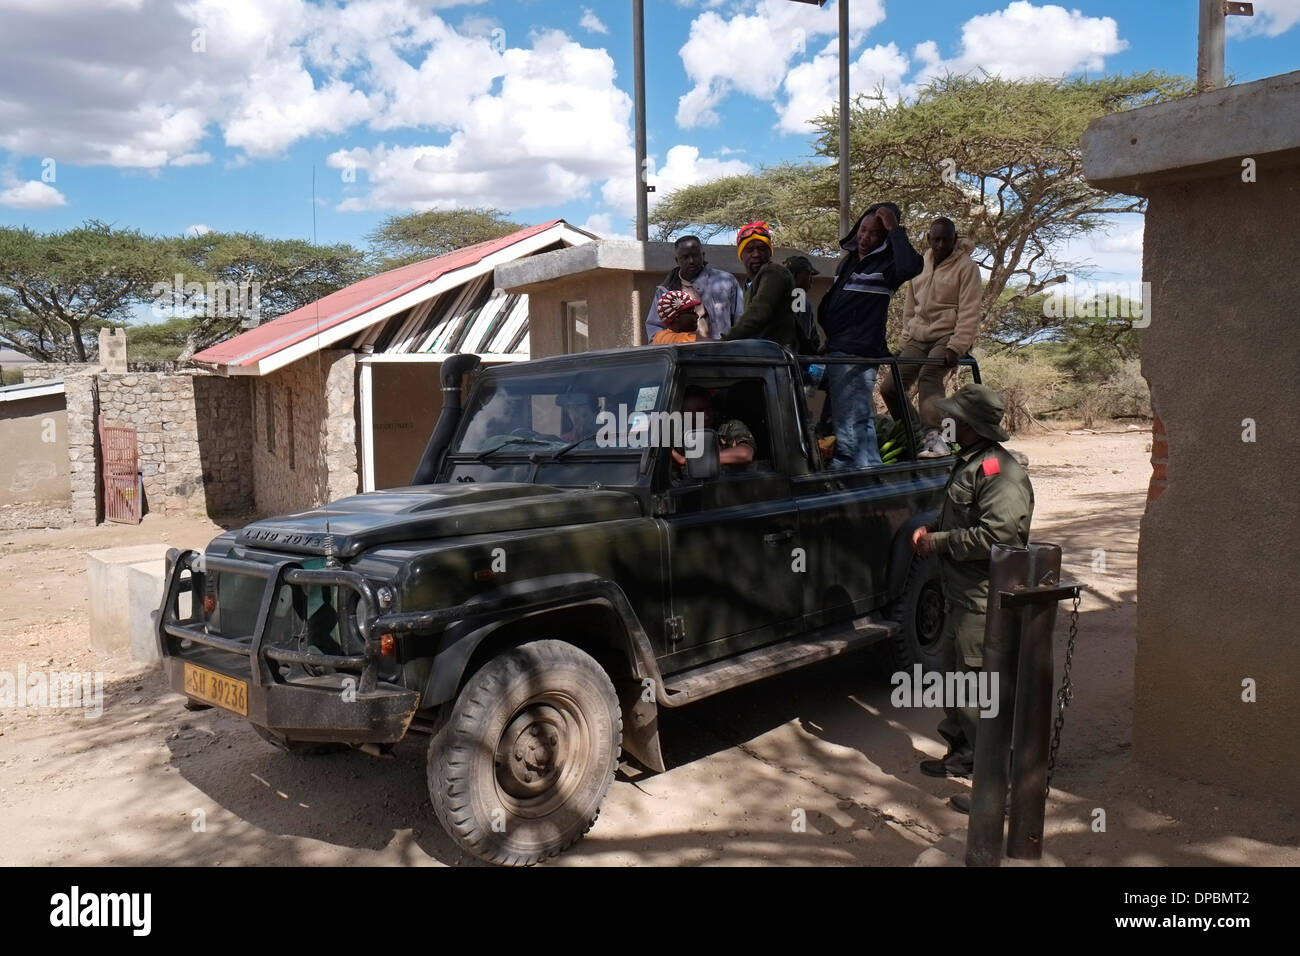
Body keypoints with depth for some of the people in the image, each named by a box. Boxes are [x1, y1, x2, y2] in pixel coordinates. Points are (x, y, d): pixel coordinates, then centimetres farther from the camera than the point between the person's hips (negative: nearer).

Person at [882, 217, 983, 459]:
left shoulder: (966, 266, -5)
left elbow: (969, 312, -13)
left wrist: (956, 347, -23)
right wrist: (903, 343, 12)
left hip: (949, 337, -7)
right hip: (918, 339, 7)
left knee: (929, 376, -32)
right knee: (889, 387, -2)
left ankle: (933, 437, -41)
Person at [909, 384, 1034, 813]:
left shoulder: (1000, 472, -18)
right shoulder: (969, 462, 15)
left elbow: (996, 535, -28)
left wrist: (939, 543, -19)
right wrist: (931, 528, 8)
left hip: (983, 600, -11)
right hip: (960, 593, 11)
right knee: (958, 674, 21)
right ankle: (962, 753, 36)